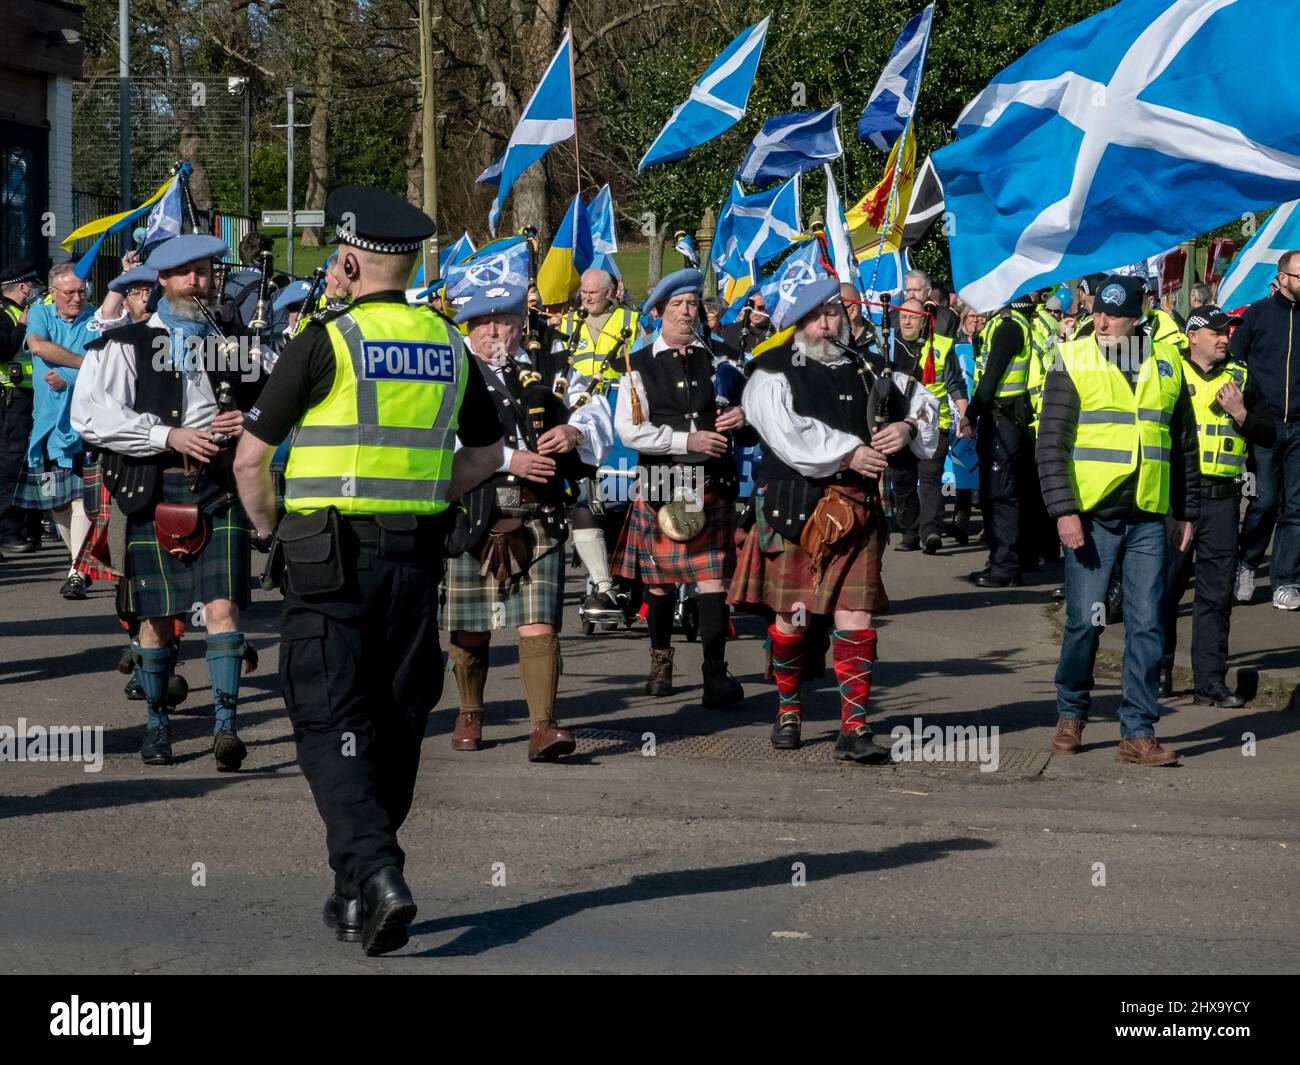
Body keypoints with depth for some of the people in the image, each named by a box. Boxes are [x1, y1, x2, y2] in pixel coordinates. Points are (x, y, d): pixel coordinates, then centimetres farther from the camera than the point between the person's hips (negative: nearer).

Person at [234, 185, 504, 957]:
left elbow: (251, 459, -7)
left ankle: (375, 872, -22)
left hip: (330, 554, -5)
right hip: (417, 554, 5)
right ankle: (359, 894, 22)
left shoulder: (326, 343, -10)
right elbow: (488, 454, 18)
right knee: (396, 723, 13)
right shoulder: (449, 347, 7)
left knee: (331, 726, -3)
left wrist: (266, 527, 9)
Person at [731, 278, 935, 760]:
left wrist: (908, 427, -3)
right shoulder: (774, 376, 0)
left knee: (856, 620, -3)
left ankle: (854, 728, 0)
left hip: (857, 514, 3)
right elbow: (789, 436, -15)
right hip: (796, 512, -3)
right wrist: (849, 453, -15)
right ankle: (788, 707, 27)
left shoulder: (864, 371, 13)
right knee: (794, 616, 4)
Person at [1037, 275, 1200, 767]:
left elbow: (1184, 444, 16)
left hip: (1148, 517, 3)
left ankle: (1138, 732, 6)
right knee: (1084, 621, 0)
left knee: (1146, 626, 1)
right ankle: (1071, 715, 21)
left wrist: (1186, 510, 15)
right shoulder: (1073, 361, -3)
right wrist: (1063, 509, -14)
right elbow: (1052, 443, -6)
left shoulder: (1167, 363, 7)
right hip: (1091, 515, -3)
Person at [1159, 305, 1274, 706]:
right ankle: (1159, 670, 16)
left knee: (1217, 593, 1)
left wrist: (1242, 414, -6)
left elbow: (1268, 436, 12)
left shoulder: (1240, 378, 13)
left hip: (1222, 497, 2)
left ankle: (1210, 679, 5)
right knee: (1166, 586, 4)